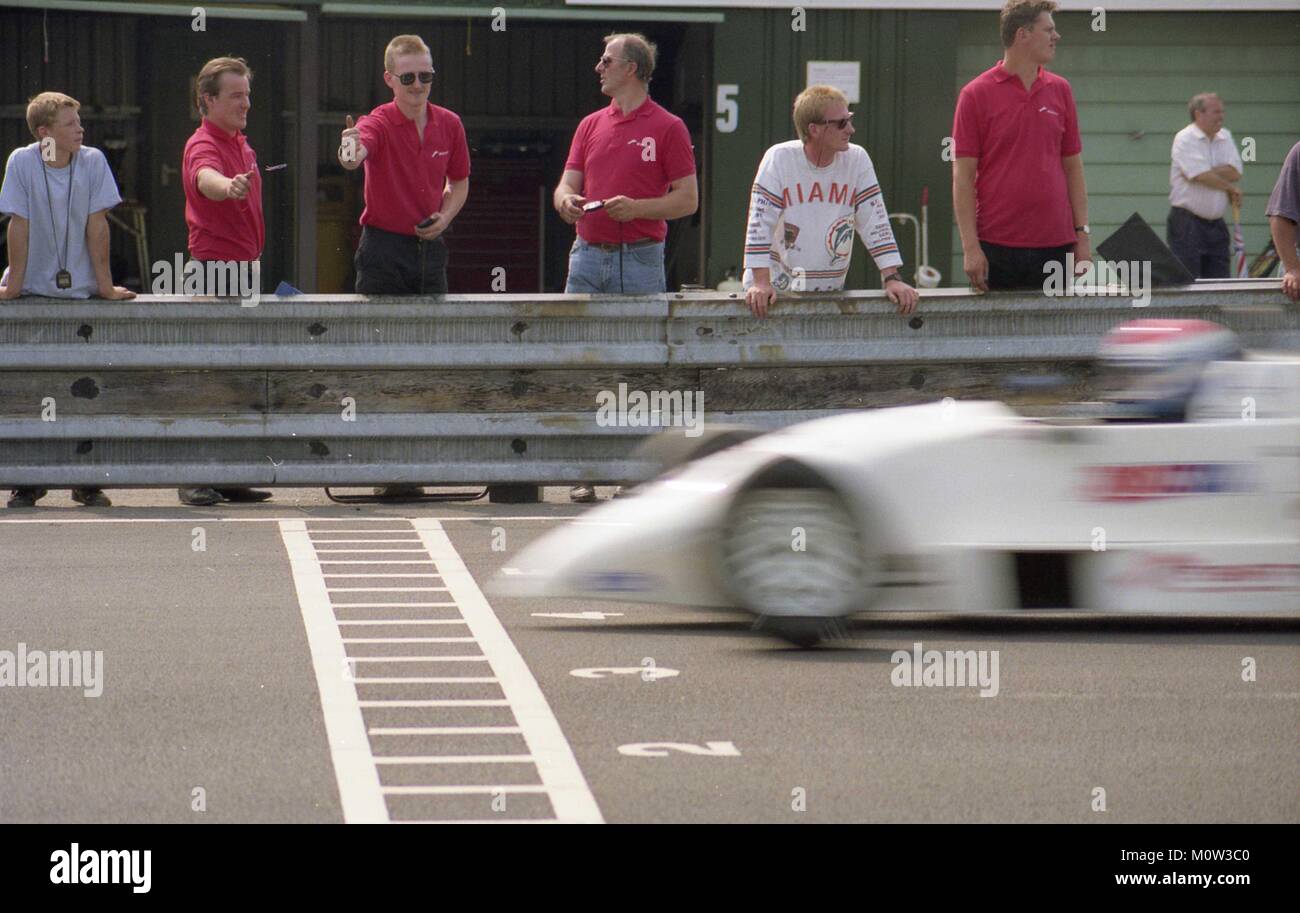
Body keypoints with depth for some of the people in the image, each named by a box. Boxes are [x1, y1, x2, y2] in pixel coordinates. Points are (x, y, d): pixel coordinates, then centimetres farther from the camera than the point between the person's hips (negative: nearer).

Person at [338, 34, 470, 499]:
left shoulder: (449, 125, 6)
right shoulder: (379, 123, -10)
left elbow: (459, 182, 19)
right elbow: (354, 156, -32)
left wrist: (445, 216, -2)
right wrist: (350, 151, -57)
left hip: (429, 248, 5)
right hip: (383, 249, -5)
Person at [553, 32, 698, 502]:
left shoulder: (668, 128, 0)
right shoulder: (591, 125, 15)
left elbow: (688, 199, -2)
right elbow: (567, 185, 14)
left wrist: (637, 207, -16)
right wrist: (566, 201, -9)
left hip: (641, 258, -5)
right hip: (588, 256, 5)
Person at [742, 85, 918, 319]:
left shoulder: (857, 160, 0)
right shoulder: (779, 158, -8)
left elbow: (876, 221, 1)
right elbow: (760, 223, -11)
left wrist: (892, 279, -8)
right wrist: (761, 283, -20)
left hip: (830, 292, 2)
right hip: (776, 289, -2)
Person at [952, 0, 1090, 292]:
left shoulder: (1060, 90, 10)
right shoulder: (976, 95, -3)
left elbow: (1073, 168, 14)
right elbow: (963, 177, -4)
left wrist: (1083, 234, 6)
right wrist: (970, 246, -11)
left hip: (1055, 246, 4)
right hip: (997, 248, -4)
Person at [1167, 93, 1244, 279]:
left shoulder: (1225, 137, 12)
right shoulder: (1185, 139, -8)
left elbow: (1235, 172, -1)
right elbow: (1201, 176, -17)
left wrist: (1209, 173, -13)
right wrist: (1231, 188, -4)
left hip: (1216, 224, 6)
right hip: (1187, 222, -6)